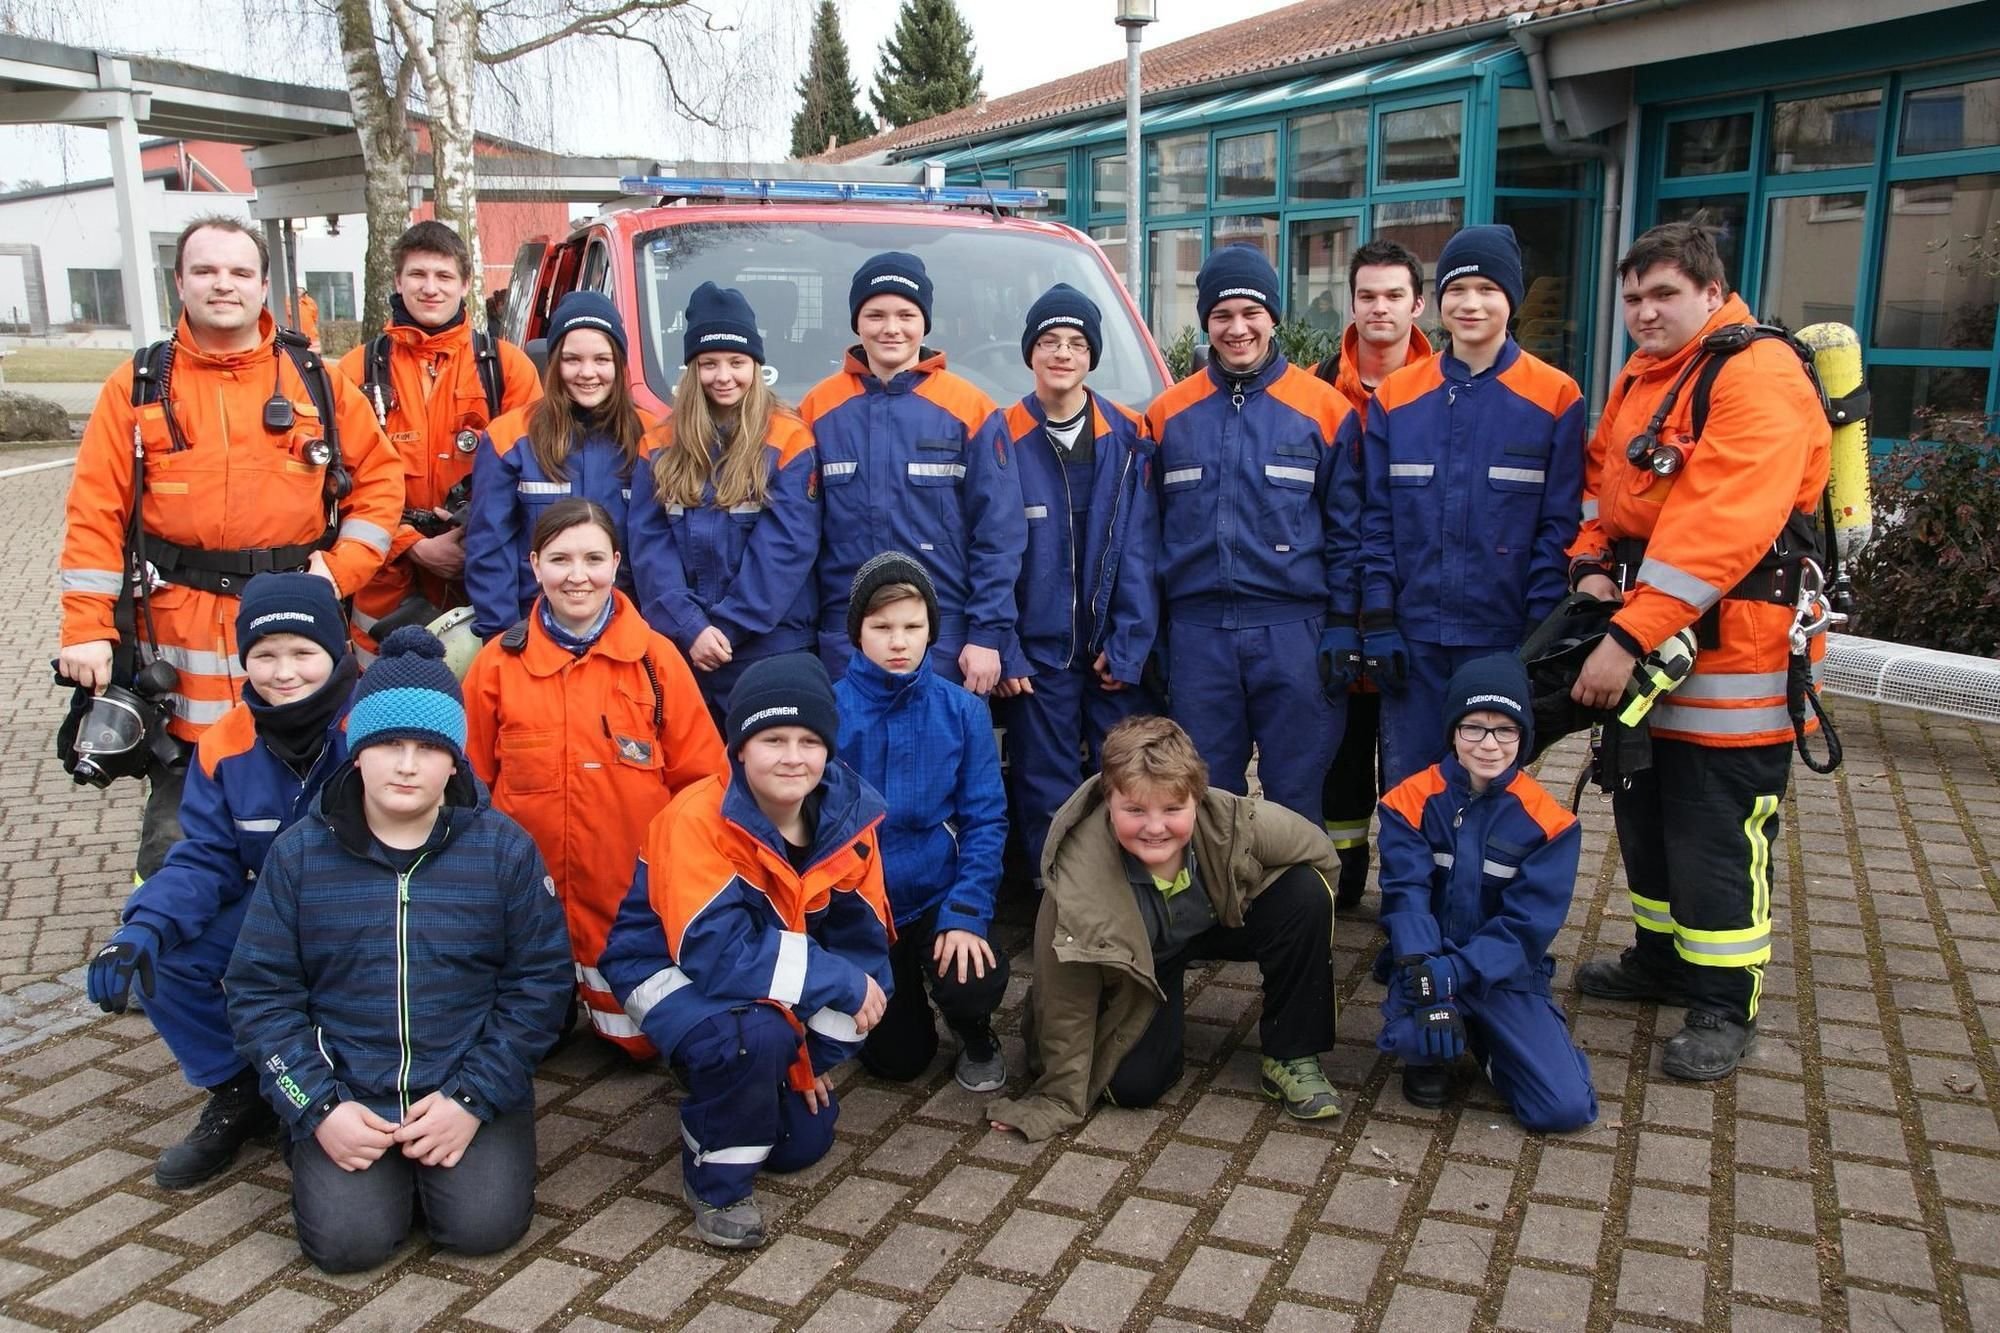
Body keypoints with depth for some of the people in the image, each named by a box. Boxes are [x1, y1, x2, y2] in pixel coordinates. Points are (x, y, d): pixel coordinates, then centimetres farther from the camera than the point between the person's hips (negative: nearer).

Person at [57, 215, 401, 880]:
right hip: (180, 633, -1)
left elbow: (380, 478, 7)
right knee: (177, 817, 5)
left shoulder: (316, 381, 5)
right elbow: (96, 513, -1)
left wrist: (341, 570, -5)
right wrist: (87, 629, -9)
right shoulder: (138, 386, 3)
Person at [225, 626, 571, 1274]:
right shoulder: (299, 853, -2)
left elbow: (541, 982, -3)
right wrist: (317, 1108, -10)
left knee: (485, 1225, -18)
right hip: (347, 1092, 1)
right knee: (347, 1238, -17)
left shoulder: (503, 848, -5)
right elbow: (259, 991, 0)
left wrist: (473, 1098, -11)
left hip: (471, 1085, -1)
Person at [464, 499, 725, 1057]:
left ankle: (600, 995, 35)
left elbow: (701, 781, 1)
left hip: (638, 897, 0)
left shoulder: (656, 658, -3)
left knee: (641, 1039, 5)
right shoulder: (498, 662, -2)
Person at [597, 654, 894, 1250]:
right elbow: (716, 954, -37)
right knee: (756, 1037, -35)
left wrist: (818, 1051, -12)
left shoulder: (848, 816, -16)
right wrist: (841, 983, -33)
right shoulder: (696, 820, -31)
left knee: (802, 1141, 3)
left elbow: (861, 939, -8)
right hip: (671, 970, -5)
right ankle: (715, 1177, -8)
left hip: (779, 991, 5)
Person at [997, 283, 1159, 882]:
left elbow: (1139, 550, 0)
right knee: (1046, 798, 4)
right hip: (1038, 654, -1)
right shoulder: (1003, 439, 1)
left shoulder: (1130, 438, 4)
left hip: (1116, 653, 1)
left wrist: (1127, 645, -7)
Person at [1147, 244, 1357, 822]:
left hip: (1294, 631, -2)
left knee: (1297, 796, 6)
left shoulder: (1325, 409, 2)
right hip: (1196, 634, 2)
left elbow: (1344, 533, 2)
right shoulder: (1168, 413, 8)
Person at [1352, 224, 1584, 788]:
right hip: (1412, 634, 2)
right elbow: (1377, 518, 4)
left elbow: (1558, 525, -2)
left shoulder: (1555, 398, 0)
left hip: (1504, 636, -1)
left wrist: (1540, 630, -8)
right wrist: (1377, 620, -2)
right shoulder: (1395, 397, 6)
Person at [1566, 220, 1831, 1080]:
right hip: (1639, 646, 9)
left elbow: (1720, 527, -26)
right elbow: (1600, 482, 16)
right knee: (1643, 813, 19)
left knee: (1716, 833, -1)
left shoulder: (1759, 377, -17)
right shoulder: (1637, 382, 13)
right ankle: (1662, 960, 36)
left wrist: (1630, 637, -29)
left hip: (1730, 657, -9)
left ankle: (1725, 1005, 14)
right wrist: (1591, 566, -5)